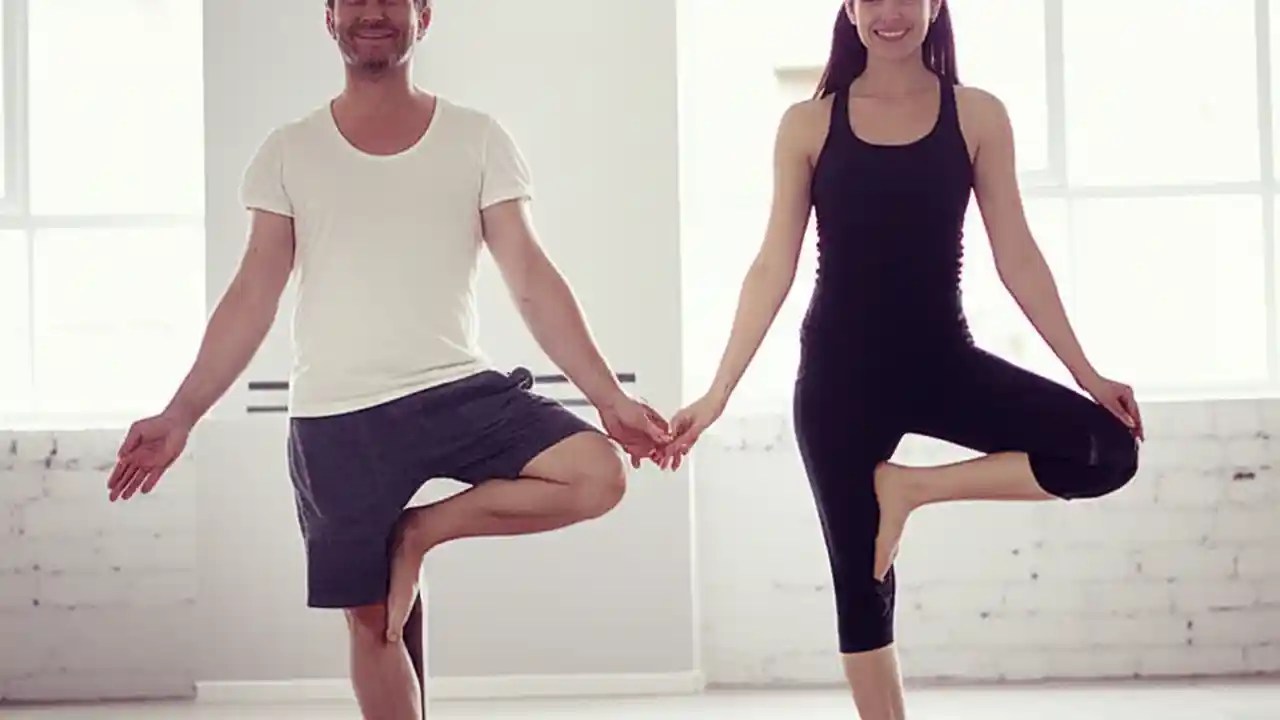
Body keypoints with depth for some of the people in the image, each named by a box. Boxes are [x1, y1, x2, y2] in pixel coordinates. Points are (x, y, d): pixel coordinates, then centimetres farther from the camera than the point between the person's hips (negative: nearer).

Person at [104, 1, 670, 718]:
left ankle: (421, 531, -1)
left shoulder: (478, 139, 4)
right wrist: (180, 416, -4)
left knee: (600, 474, -21)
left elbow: (532, 278, 0)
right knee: (374, 618, 3)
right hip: (336, 420, 0)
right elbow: (253, 297, 5)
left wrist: (611, 399, -7)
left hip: (460, 391, 0)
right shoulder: (289, 151, 6)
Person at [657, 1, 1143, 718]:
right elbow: (774, 267, 0)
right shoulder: (808, 124, 0)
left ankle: (908, 486, -2)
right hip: (841, 373, -1)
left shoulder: (977, 115, 1)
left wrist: (1087, 373, -3)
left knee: (1111, 449, -17)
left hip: (943, 359, 1)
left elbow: (1016, 256, 2)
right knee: (860, 581, 4)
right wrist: (717, 393, -5)